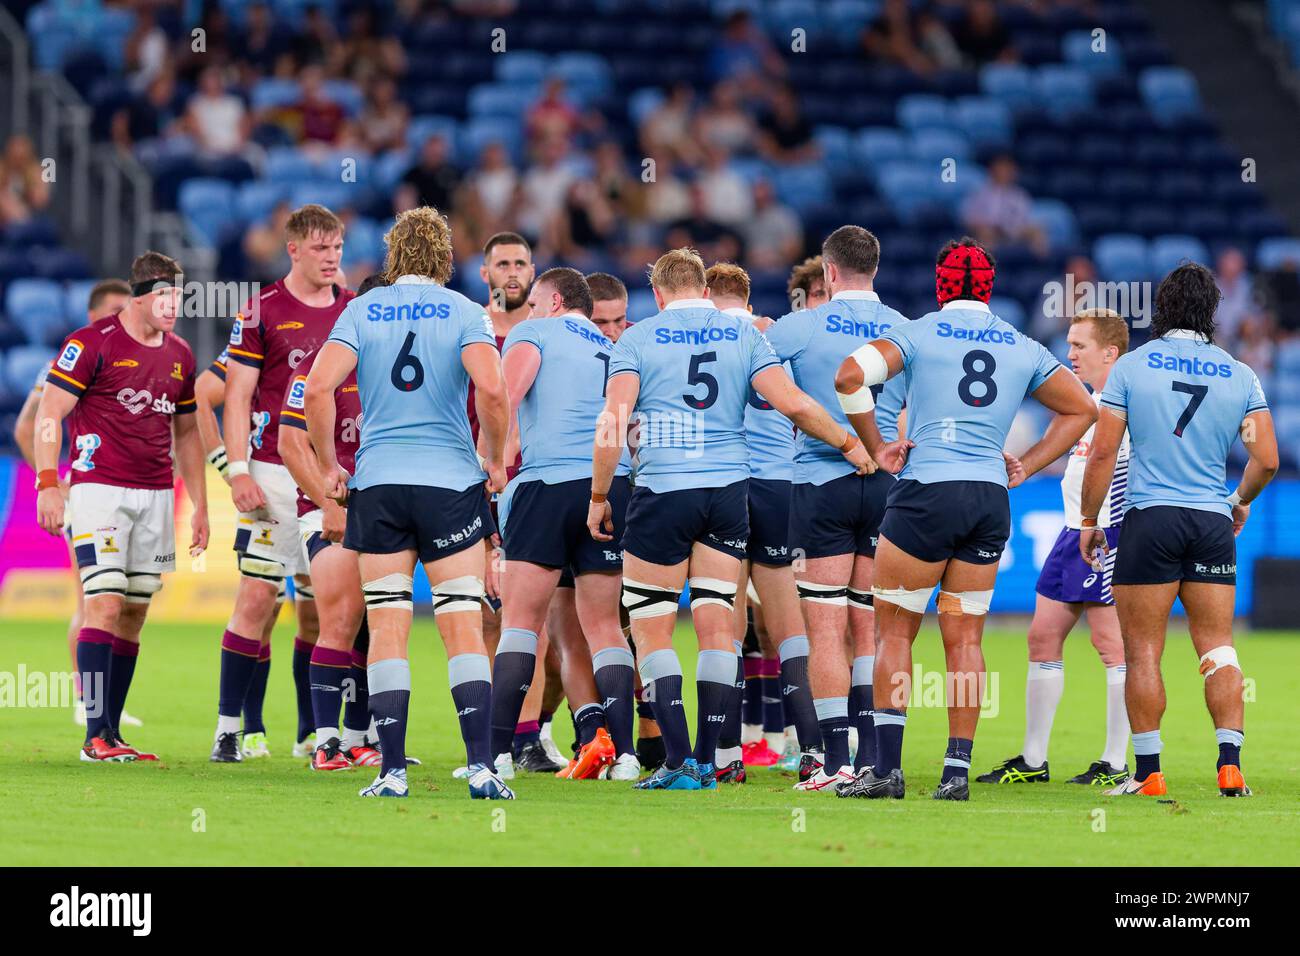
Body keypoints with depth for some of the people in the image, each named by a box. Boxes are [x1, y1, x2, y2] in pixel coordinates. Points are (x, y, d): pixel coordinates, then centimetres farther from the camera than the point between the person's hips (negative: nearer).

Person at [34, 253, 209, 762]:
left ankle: (112, 734, 10)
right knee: (105, 606, -14)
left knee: (134, 615, 6)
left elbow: (186, 433, 22)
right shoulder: (91, 343, -8)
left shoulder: (179, 355, 12)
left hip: (156, 497, 6)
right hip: (99, 487, -6)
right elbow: (49, 414, -8)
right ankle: (96, 736, -14)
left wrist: (199, 505, 19)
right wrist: (48, 485, -16)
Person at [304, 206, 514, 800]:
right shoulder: (464, 312, 0)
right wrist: (496, 461, -1)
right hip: (452, 483, -1)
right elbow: (491, 389, -16)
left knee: (387, 630, 4)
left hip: (377, 483, 1)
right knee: (463, 628, 0)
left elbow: (317, 390, -8)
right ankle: (481, 766, -9)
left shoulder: (362, 311, 4)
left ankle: (392, 770, -2)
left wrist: (327, 465, 4)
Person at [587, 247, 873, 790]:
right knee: (716, 625, 6)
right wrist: (849, 444, 10)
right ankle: (706, 761, 5)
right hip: (729, 488, 3)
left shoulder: (638, 339, 1)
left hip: (663, 489, -3)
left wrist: (599, 497, -1)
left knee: (649, 628, 3)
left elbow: (611, 424, -9)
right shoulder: (744, 335, 7)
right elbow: (792, 403, -3)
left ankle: (678, 761, -7)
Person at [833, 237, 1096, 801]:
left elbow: (851, 375, -16)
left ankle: (886, 767, -3)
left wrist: (876, 447, -6)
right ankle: (957, 771, 2)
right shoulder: (1023, 349, 11)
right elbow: (1081, 410, 20)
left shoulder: (919, 334, -1)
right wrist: (1028, 465, 17)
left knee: (894, 631, 4)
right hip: (992, 500, 4)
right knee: (964, 638, 7)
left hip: (926, 493, -4)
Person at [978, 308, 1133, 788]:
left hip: (1106, 532, -10)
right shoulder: (1087, 401, 16)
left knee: (1110, 641, -6)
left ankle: (1115, 764, -2)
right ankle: (1032, 760, 15)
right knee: (1043, 636, 10)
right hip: (1074, 532, 10)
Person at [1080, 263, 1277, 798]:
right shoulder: (1240, 376, 4)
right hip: (1213, 523, 2)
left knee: (1143, 652, 1)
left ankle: (1148, 773, -1)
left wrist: (1090, 522, 6)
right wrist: (1240, 503, 22)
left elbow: (1102, 453, -4)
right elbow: (1266, 461, 3)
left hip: (1150, 519, -2)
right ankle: (1230, 764, -1)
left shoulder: (1131, 367, -2)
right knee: (1217, 647, 8)